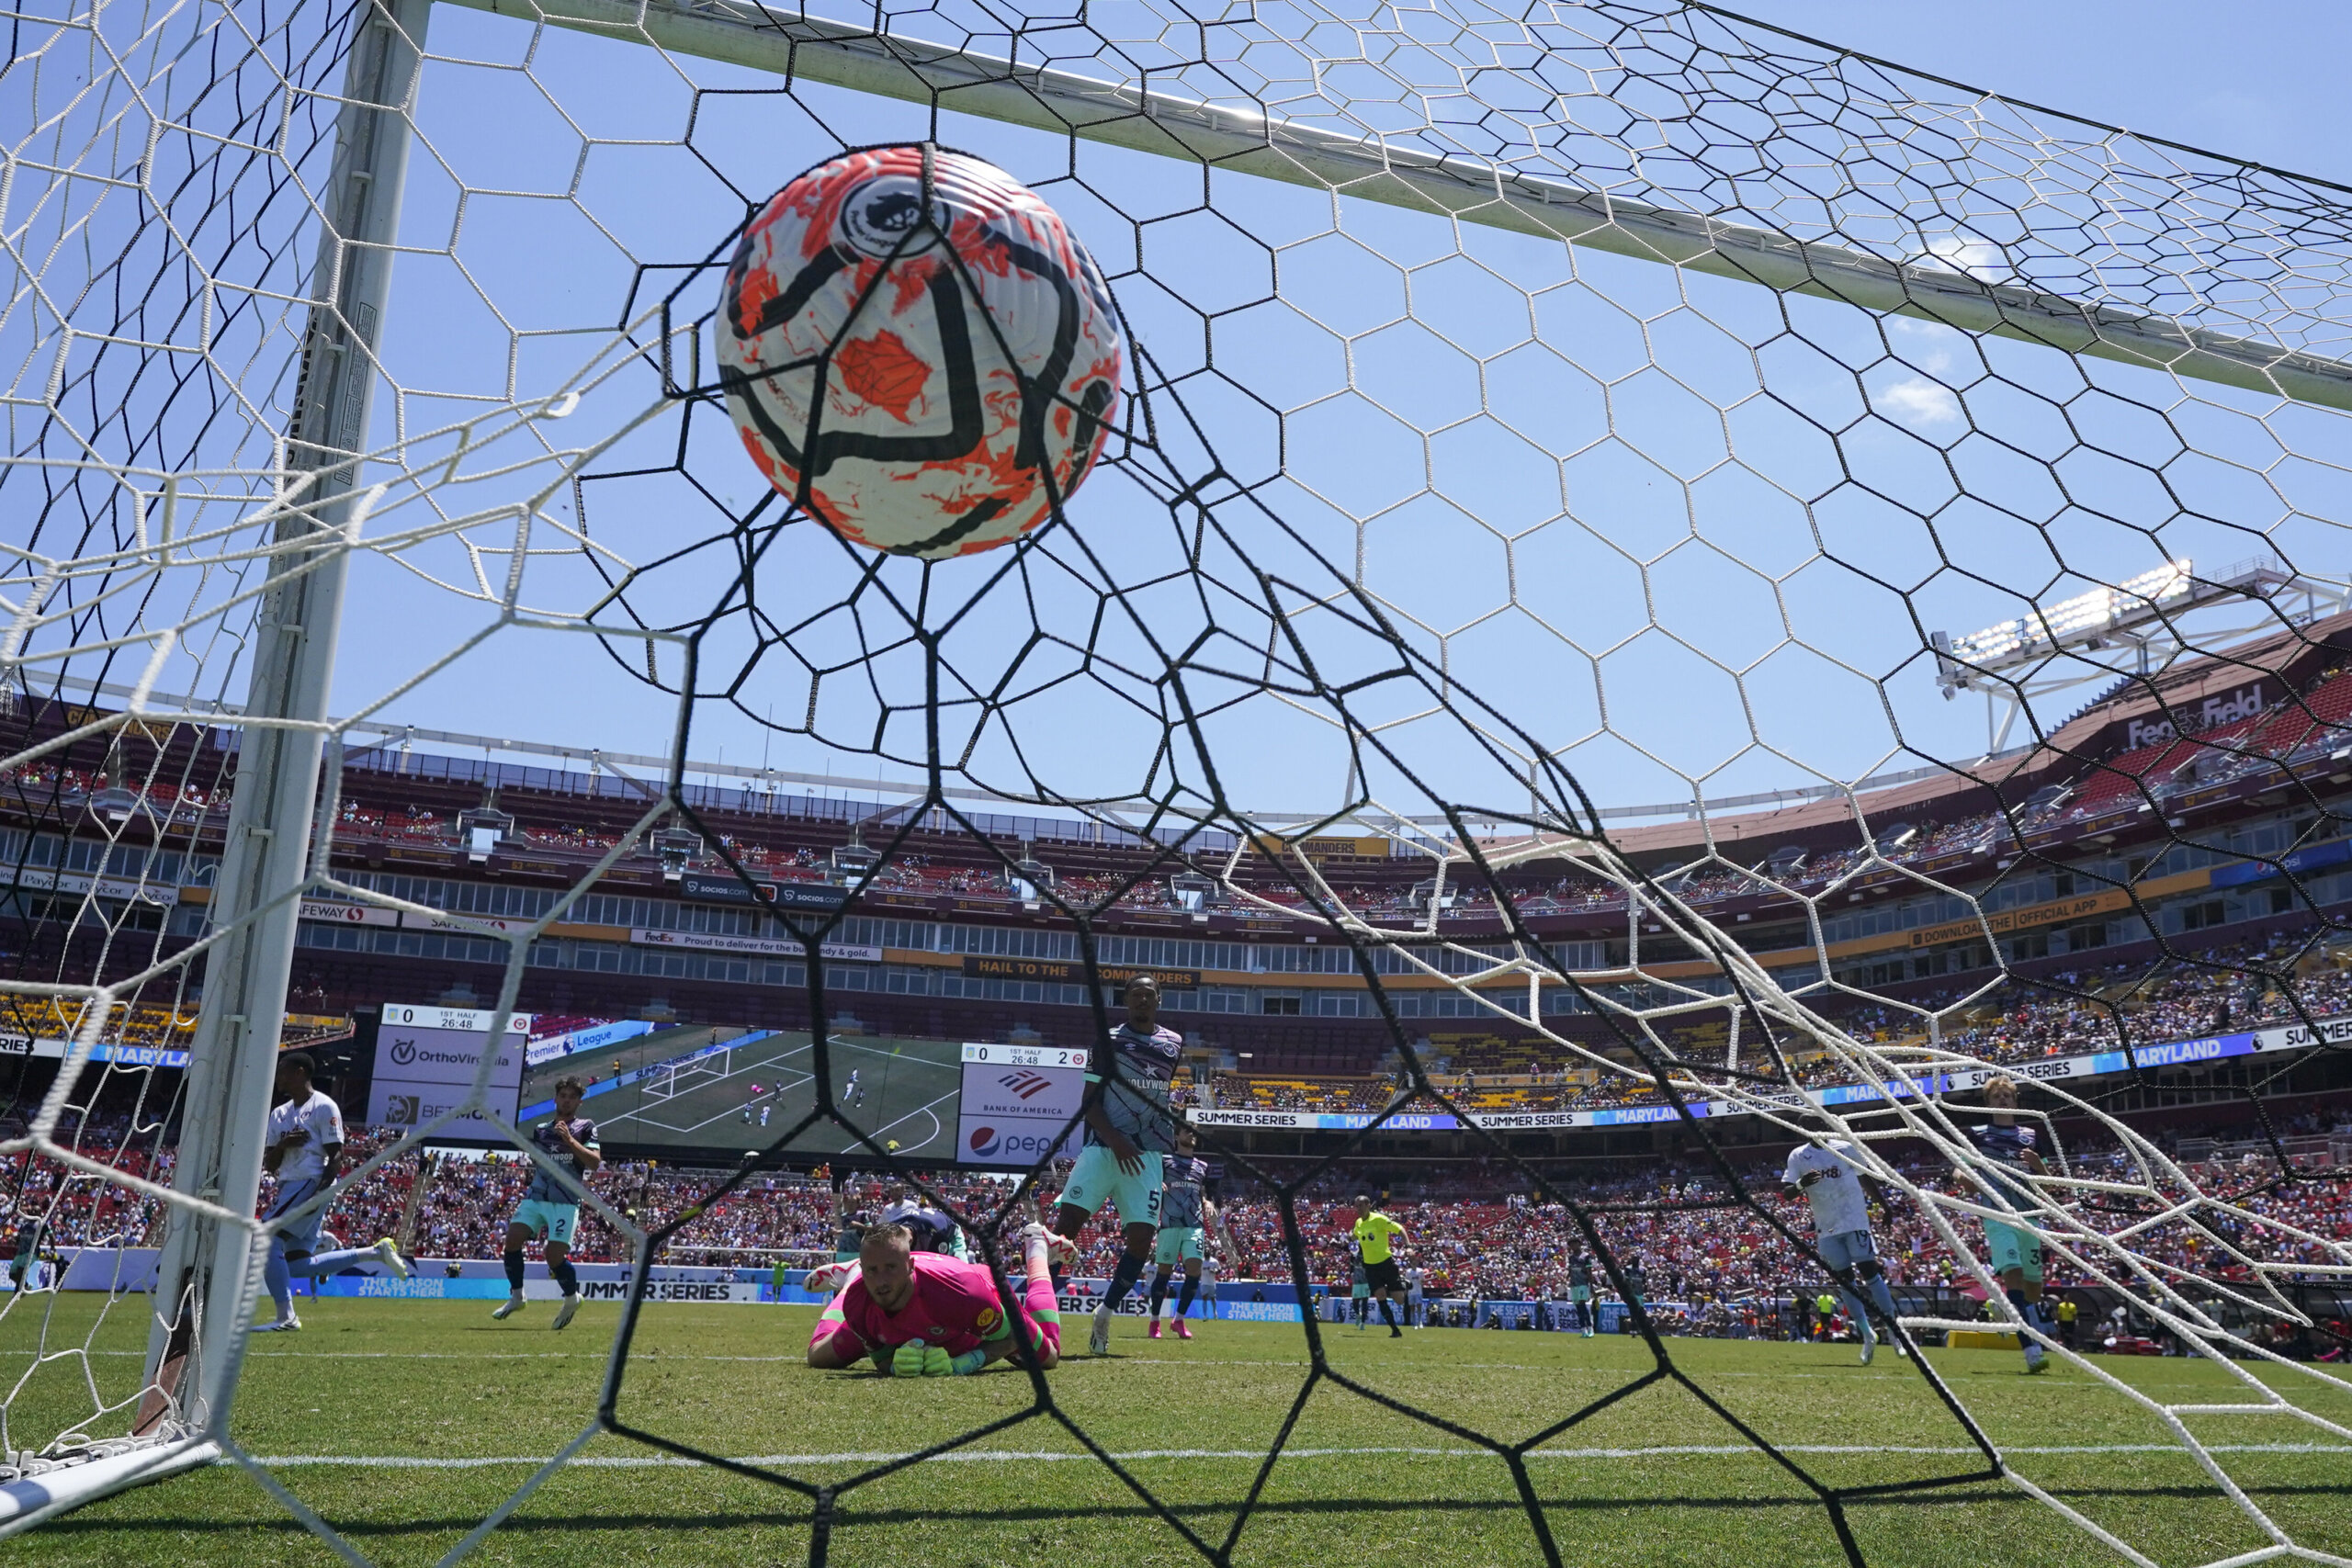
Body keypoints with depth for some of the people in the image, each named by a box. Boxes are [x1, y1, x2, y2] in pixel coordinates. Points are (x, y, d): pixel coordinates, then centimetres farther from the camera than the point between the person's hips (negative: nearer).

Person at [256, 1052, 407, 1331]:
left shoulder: (324, 1107, -5)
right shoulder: (278, 1113, 18)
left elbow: (335, 1156, -11)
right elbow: (269, 1165, 17)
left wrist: (320, 1193, -23)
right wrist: (282, 1145, -5)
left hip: (311, 1185, -9)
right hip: (288, 1188, 9)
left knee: (267, 1241, -19)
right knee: (298, 1266, 4)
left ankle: (285, 1318, -12)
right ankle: (376, 1252, 14)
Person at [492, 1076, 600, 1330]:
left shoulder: (585, 1127, 3)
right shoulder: (541, 1130, 17)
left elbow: (595, 1162, -11)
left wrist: (570, 1140, -19)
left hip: (565, 1202, -5)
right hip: (535, 1195, 5)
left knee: (555, 1256, -12)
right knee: (512, 1239, -14)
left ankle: (572, 1299, 15)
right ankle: (516, 1295, 4)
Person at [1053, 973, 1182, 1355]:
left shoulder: (1173, 1044, 13)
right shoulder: (1108, 1040, 3)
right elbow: (1090, 1101, -1)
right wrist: (1115, 1140, -14)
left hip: (1146, 1155, 3)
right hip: (1103, 1147, -3)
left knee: (1142, 1237, -6)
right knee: (1066, 1223, -13)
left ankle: (1104, 1314, 11)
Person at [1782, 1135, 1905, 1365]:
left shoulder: (1844, 1148, 3)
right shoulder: (1798, 1156, 4)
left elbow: (1865, 1179, 13)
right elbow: (1786, 1190, -2)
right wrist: (1801, 1184, -23)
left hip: (1855, 1219, -2)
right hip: (1826, 1226, 2)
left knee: (1868, 1269, -8)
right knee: (1843, 1278, 2)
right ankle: (1867, 1334, 11)